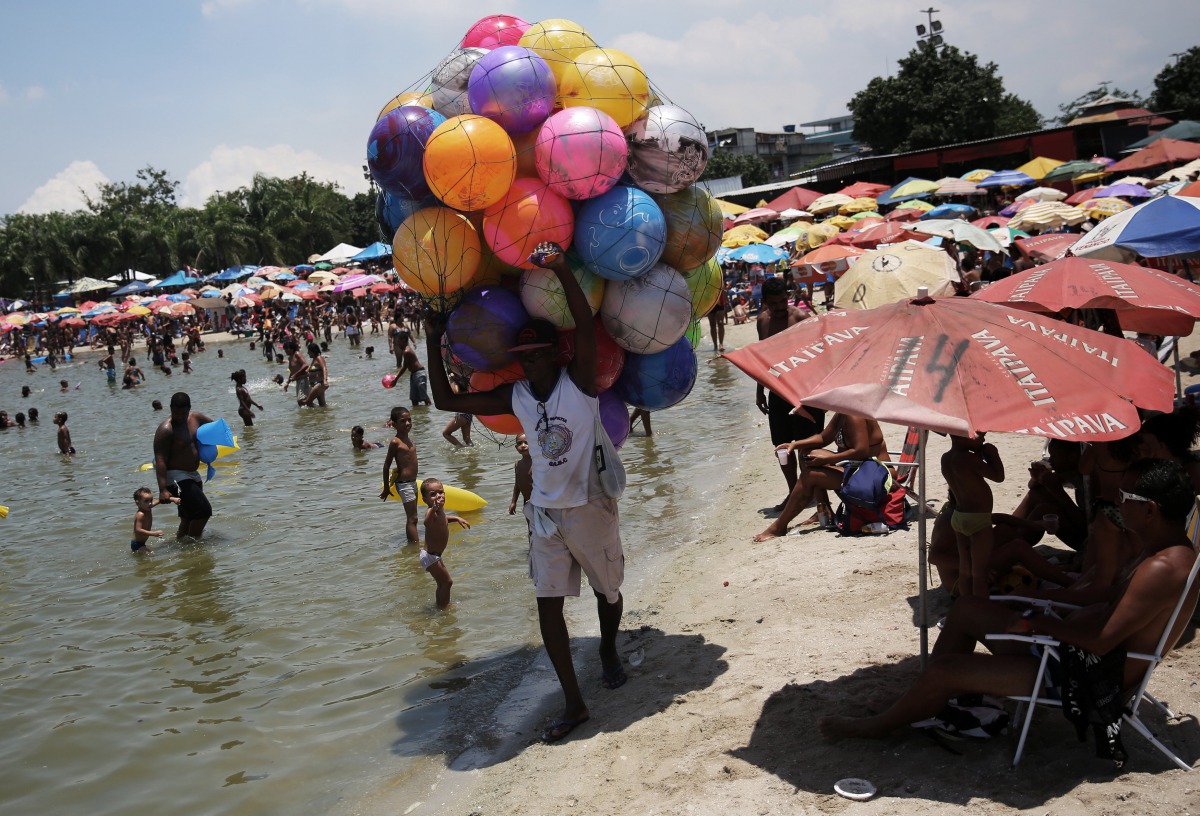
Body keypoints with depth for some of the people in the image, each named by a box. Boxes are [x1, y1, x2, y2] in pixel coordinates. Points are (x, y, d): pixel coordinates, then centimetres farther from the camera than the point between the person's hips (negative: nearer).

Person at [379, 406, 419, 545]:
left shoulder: (408, 440, 11)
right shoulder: (395, 442, -14)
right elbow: (386, 465, -10)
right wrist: (386, 488, -6)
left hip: (412, 482, 9)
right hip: (404, 484, -9)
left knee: (411, 518, 14)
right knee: (412, 519, -10)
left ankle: (411, 543, 22)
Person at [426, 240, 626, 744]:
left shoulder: (578, 384, -14)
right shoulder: (515, 397, -1)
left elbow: (586, 327, -31)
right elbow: (446, 401, 2)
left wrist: (562, 269, -41)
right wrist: (433, 344, -4)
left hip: (589, 509, -3)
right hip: (545, 513, 4)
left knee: (607, 592, 16)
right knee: (548, 605, -2)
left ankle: (609, 654, 47)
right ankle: (573, 704, 6)